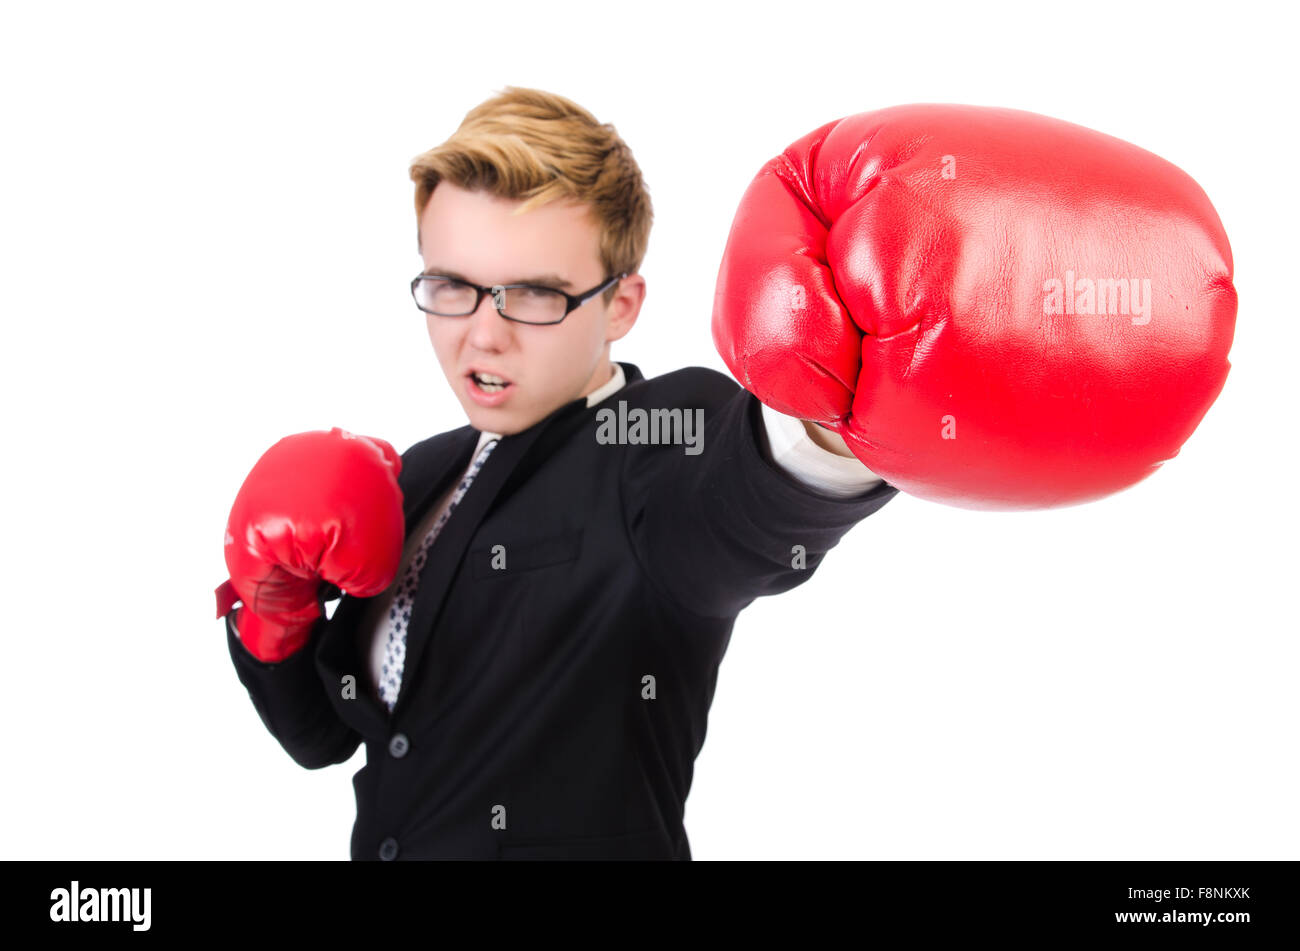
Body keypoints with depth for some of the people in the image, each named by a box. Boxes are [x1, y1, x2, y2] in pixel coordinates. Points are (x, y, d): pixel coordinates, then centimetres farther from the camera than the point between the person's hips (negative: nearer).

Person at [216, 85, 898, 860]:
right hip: (384, 836, 6)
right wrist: (274, 617, -15)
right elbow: (324, 739, 4)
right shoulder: (423, 477, -1)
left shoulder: (669, 444, -20)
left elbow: (751, 509, -45)